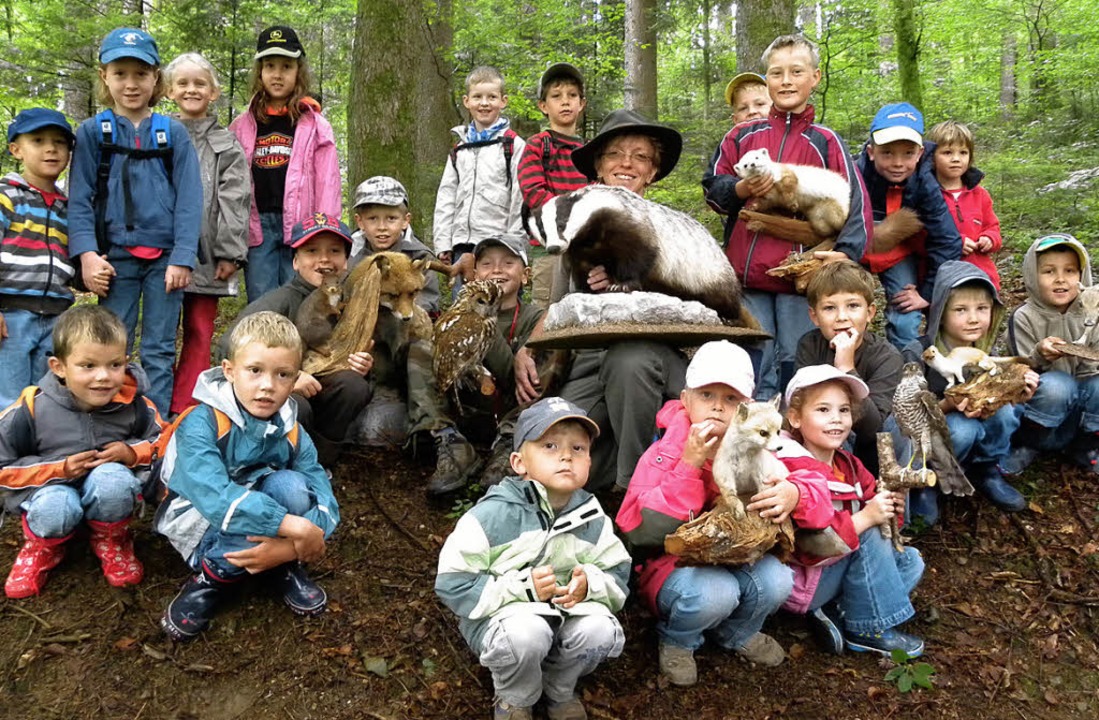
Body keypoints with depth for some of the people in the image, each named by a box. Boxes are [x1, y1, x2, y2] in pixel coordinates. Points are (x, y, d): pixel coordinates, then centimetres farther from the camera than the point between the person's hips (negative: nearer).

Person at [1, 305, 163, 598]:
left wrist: (133, 453, -19)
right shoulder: (31, 410, -19)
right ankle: (42, 548, 4)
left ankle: (110, 541, -1)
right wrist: (59, 469, -22)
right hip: (49, 488, -1)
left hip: (108, 487, 2)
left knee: (112, 478, -34)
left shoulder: (132, 403, -14)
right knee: (56, 510, -36)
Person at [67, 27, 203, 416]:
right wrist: (87, 254, -10)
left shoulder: (174, 133, 4)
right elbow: (80, 199, 2)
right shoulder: (91, 132, 5)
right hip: (115, 257, 0)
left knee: (159, 352, 6)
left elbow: (188, 199, 0)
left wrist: (182, 258, -8)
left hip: (165, 257, 0)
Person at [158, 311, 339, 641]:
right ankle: (214, 575, -8)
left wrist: (290, 546, -36)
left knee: (290, 485, -27)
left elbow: (326, 503, -16)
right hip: (200, 524, -4)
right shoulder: (202, 423, -23)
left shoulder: (292, 434, -8)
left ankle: (284, 569, -6)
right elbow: (215, 497, -38)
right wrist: (295, 527, -42)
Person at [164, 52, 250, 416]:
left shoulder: (227, 146, 7)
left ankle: (184, 410, 9)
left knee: (199, 332, 3)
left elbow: (234, 201, -1)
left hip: (206, 255, -1)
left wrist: (229, 253, -9)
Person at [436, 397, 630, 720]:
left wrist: (589, 585, -22)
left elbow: (618, 576, 2)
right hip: (503, 613, -4)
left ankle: (559, 691, 8)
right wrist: (522, 588, -28)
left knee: (600, 629, -26)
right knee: (526, 633, -37)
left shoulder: (592, 518, -3)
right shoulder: (493, 515, -18)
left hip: (569, 612, 4)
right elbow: (452, 584, -19)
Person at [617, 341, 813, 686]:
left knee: (776, 580, -24)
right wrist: (690, 465, -31)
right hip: (675, 564, -4)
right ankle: (677, 642, 3)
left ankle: (738, 632, 11)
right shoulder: (665, 453, -15)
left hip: (737, 559, 4)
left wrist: (793, 494, -34)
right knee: (716, 592, -34)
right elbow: (643, 531, -26)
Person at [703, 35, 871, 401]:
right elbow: (713, 189, 11)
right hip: (747, 273, 2)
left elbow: (855, 201, 1)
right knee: (754, 369, 5)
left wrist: (845, 251, -14)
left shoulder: (826, 142, 7)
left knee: (796, 366, 2)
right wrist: (741, 189, -11)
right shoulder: (743, 135, 11)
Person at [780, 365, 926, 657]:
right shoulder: (797, 471, -23)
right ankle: (870, 629, -10)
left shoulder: (848, 465, 7)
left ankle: (838, 613, -7)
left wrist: (890, 508, -14)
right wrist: (866, 517, -29)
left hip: (835, 570, 9)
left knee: (910, 560, 4)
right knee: (869, 536, -23)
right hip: (800, 584, -9)